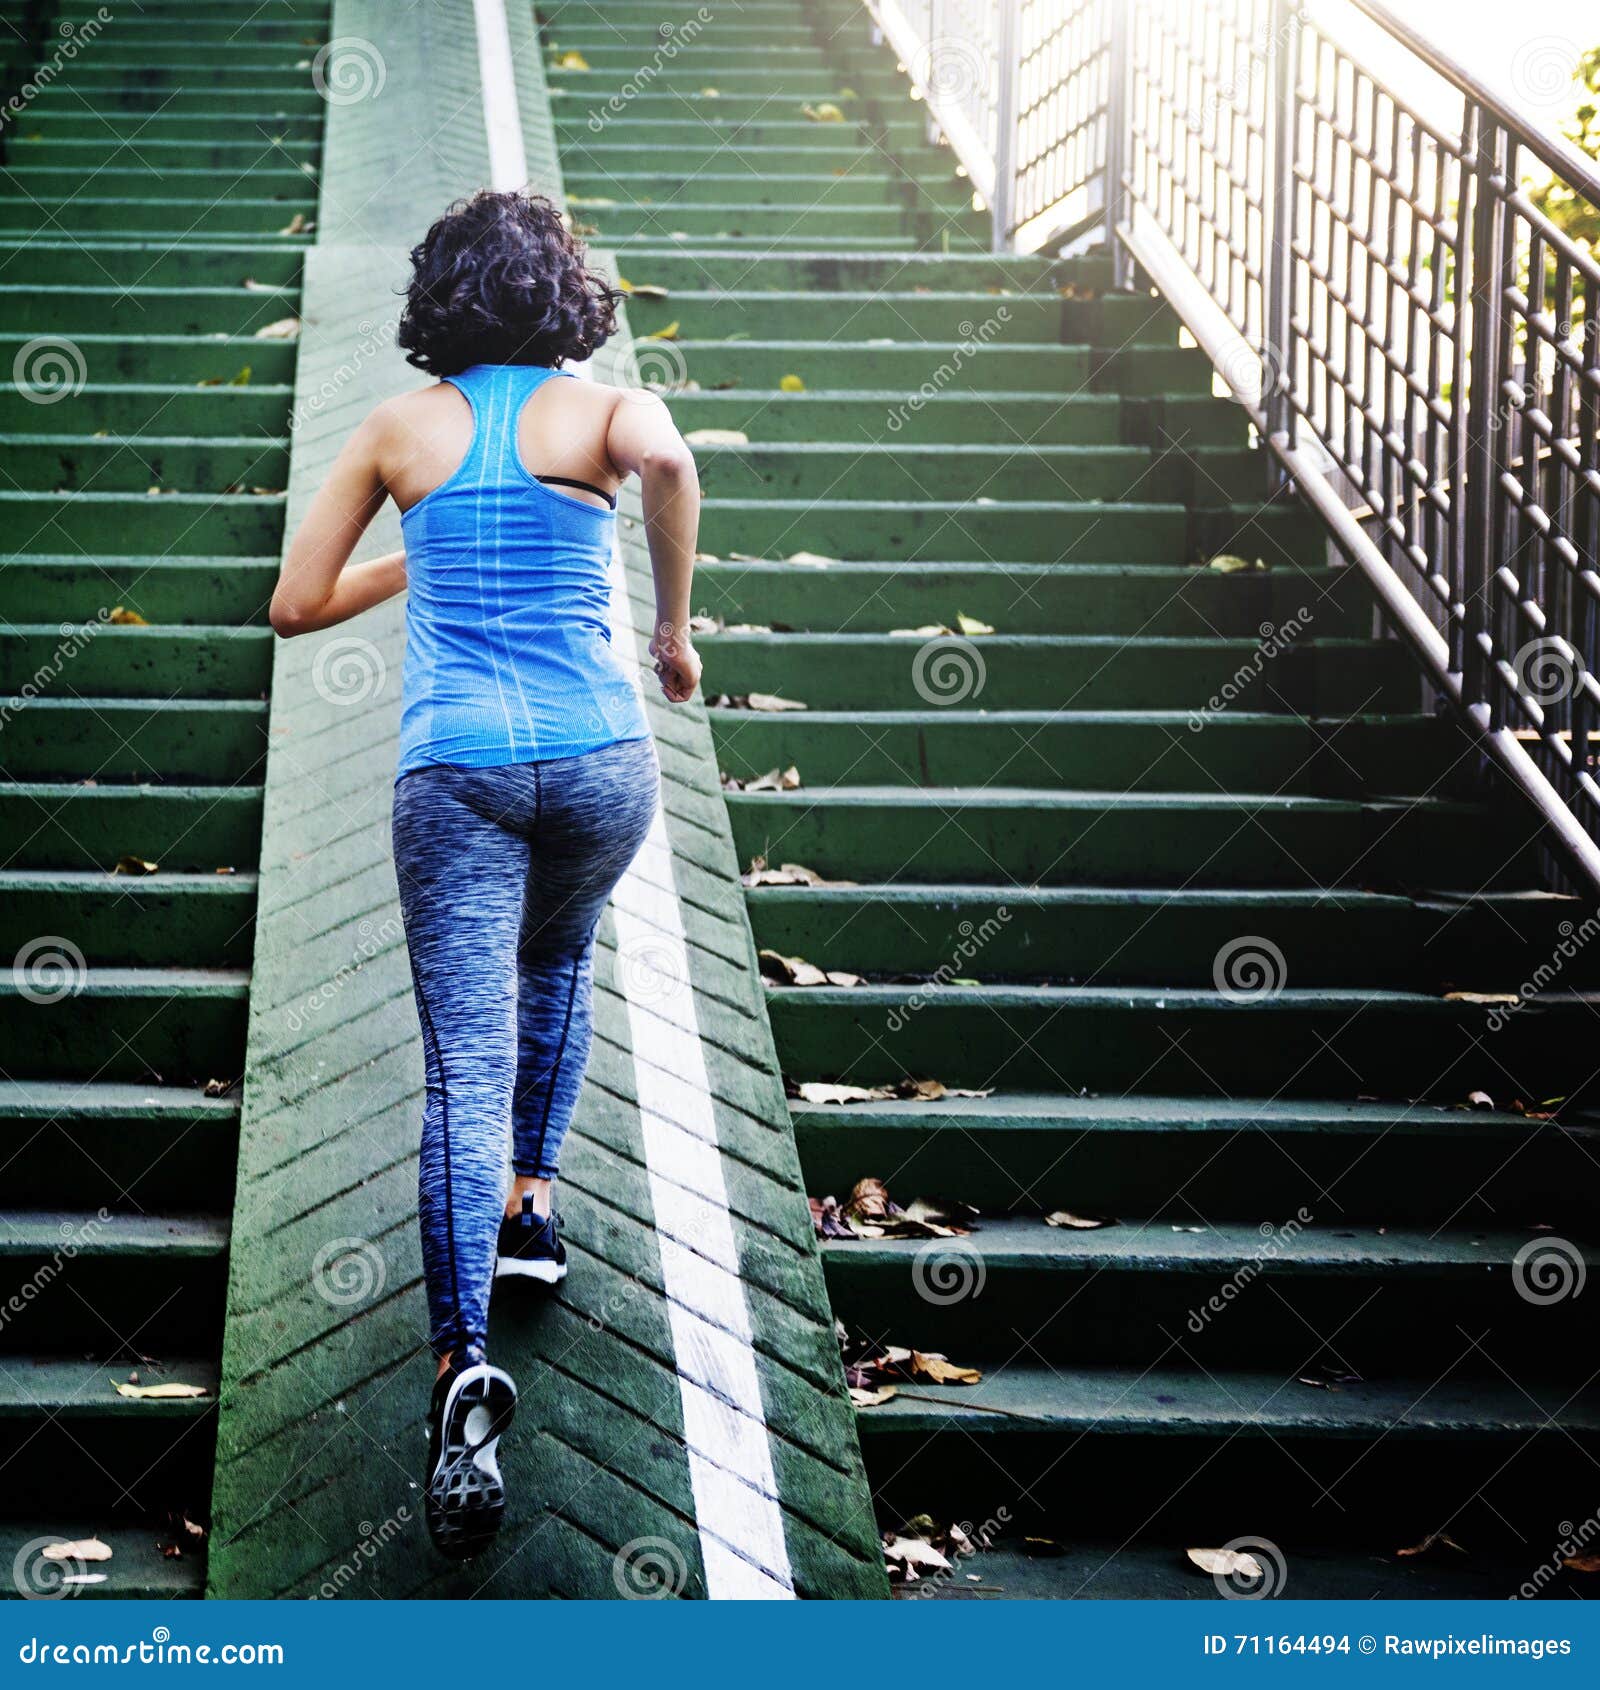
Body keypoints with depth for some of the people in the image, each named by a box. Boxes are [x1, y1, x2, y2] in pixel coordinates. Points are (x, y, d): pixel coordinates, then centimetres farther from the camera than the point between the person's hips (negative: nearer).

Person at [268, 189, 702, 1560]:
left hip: (453, 766, -1)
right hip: (597, 753, 1)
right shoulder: (606, 410, 5)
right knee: (558, 960, 33)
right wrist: (675, 624, -8)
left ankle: (467, 1359, -23)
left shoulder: (399, 429, 10)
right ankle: (530, 1202, 38)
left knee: (467, 1067, -7)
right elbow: (667, 462, -20)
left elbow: (297, 604, 13)